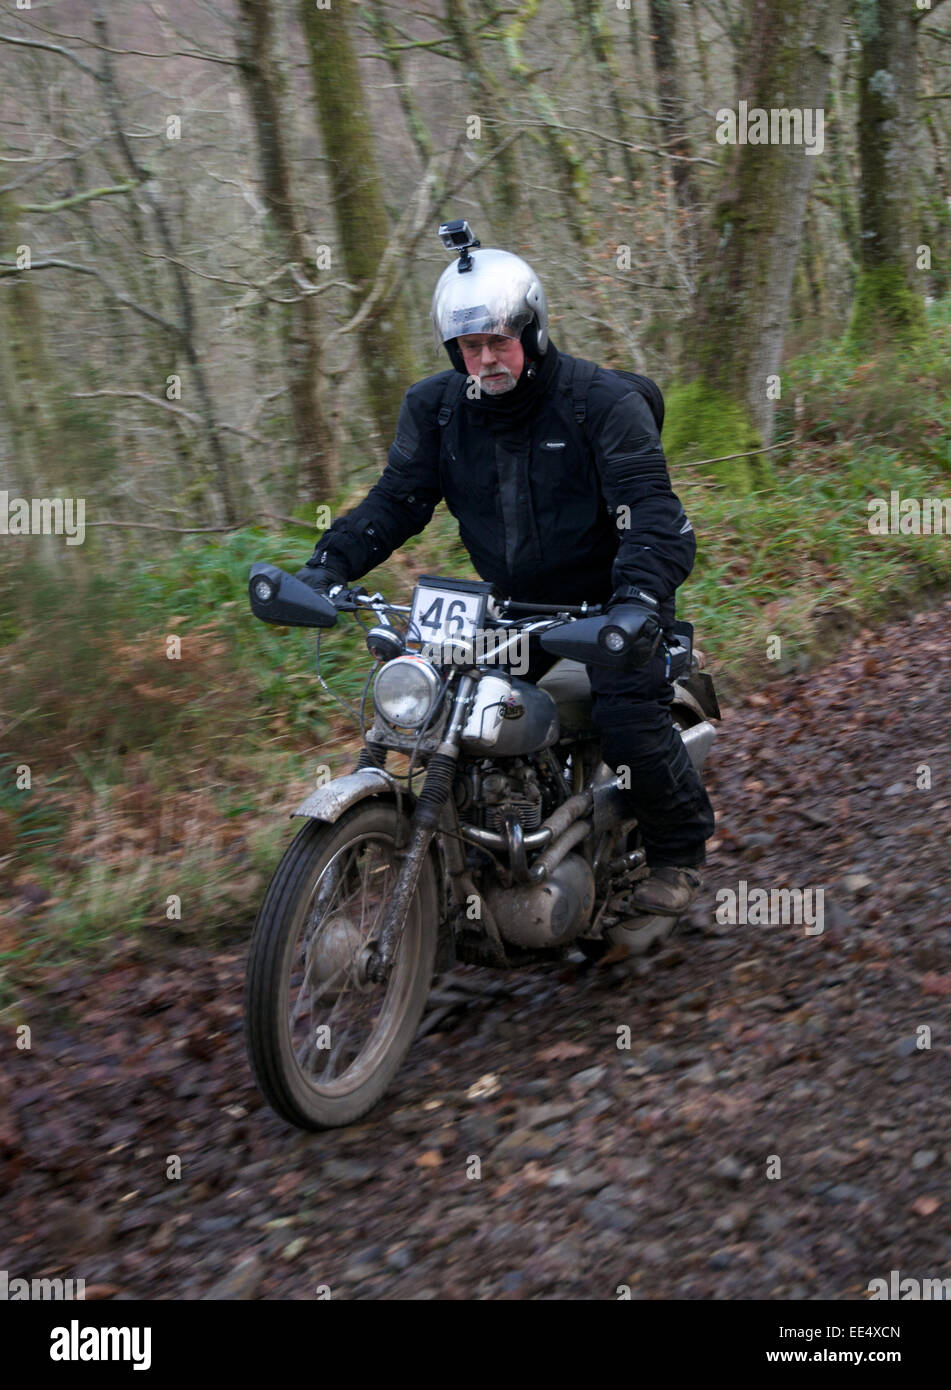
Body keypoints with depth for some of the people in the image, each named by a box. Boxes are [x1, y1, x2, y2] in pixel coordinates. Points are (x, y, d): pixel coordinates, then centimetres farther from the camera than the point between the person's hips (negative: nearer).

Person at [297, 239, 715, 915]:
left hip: (608, 596, -5)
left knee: (630, 720, -23)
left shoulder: (602, 400, -14)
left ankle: (680, 850, 6)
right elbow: (396, 499, -1)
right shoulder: (435, 408, 0)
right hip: (514, 604, 5)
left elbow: (649, 506, -22)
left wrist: (640, 594, -40)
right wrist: (327, 565, -18)